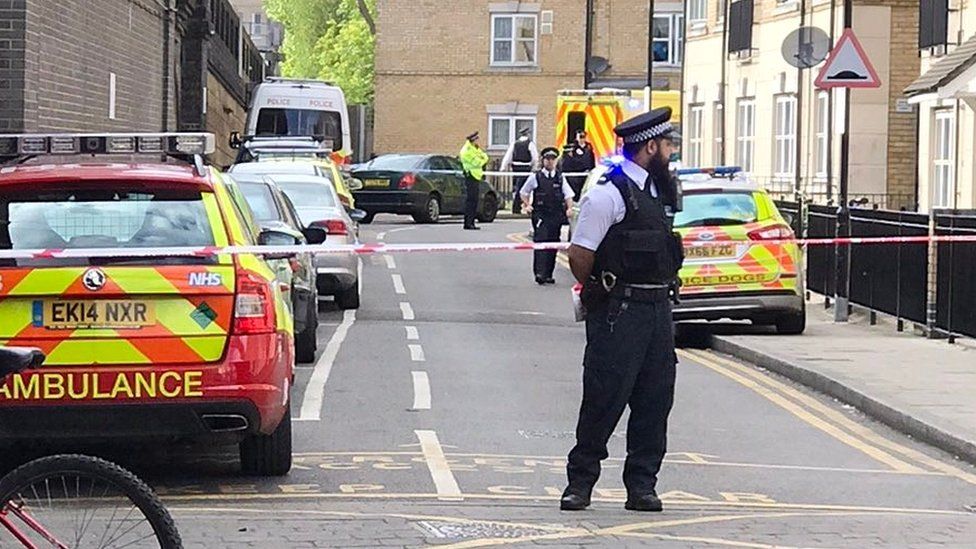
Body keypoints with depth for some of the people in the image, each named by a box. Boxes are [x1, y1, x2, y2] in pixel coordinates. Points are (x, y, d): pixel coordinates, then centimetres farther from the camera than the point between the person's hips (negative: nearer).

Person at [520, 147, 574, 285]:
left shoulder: (560, 178, 10)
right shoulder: (535, 177, 4)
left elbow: (568, 195, 14)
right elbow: (523, 192, 15)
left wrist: (569, 208, -2)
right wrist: (527, 205, 0)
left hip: (556, 216, 3)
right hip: (540, 215, -3)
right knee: (540, 242, -15)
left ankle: (548, 274, 13)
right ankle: (540, 273, -20)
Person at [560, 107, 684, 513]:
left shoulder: (660, 190, 14)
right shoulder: (608, 192, -12)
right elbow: (579, 255, -12)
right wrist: (598, 293, 1)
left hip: (657, 308, 8)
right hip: (619, 311, -8)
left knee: (655, 400, 8)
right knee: (604, 398, -4)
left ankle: (642, 486, 14)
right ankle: (580, 482, 6)